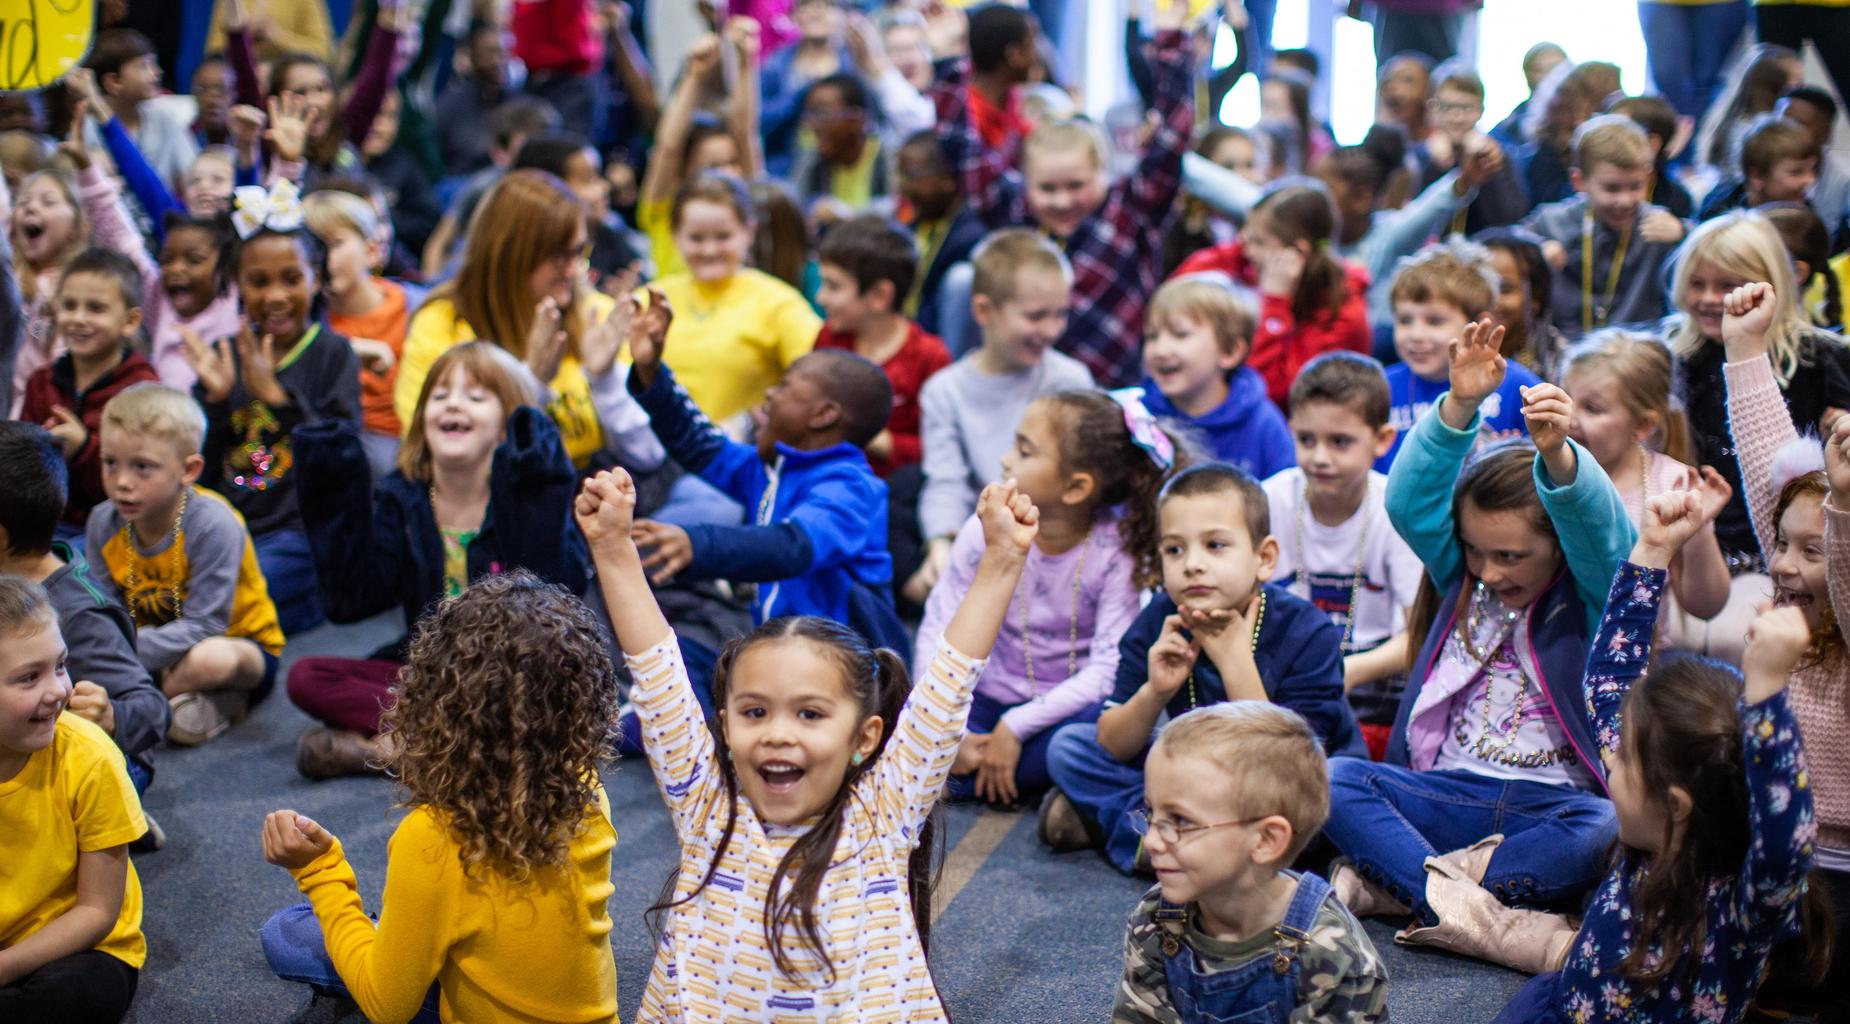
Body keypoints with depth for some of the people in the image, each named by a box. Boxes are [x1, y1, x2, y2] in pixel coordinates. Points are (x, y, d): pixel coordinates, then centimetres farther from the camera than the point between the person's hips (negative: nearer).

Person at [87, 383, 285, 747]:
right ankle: (220, 701, -12)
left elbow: (203, 627, -28)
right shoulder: (104, 523, -8)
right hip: (159, 644, 7)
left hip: (240, 645, -7)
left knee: (209, 659, -41)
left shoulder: (213, 524, -27)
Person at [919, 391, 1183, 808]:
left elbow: (1109, 669, -22)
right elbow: (939, 633, -8)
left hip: (1071, 703, -2)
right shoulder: (987, 531, -9)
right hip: (993, 698, 2)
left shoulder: (1119, 548, -17)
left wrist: (1015, 726, -26)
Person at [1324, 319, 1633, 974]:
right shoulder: (1460, 578, 10)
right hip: (1450, 791, 3)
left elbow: (1598, 528, -21)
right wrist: (1459, 407, -23)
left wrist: (1557, 455, -42)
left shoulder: (1591, 596, 1)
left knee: (1609, 830, -36)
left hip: (1551, 801, -3)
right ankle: (1481, 915, -41)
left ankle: (1394, 881, -34)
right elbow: (1412, 501, -7)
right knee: (1331, 778, -24)